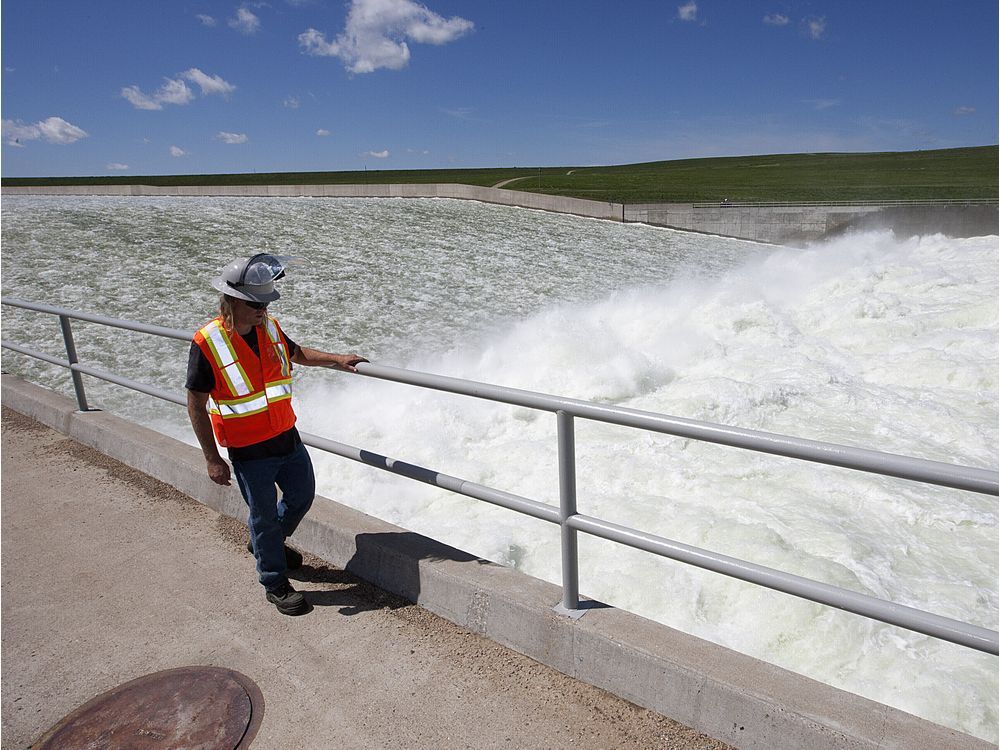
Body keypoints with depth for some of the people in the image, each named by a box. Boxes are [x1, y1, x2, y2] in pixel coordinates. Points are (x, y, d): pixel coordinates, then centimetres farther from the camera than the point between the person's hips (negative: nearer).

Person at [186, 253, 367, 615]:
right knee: (264, 515, 10)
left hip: (288, 438, 6)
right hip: (249, 452, -6)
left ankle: (267, 542, 50)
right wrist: (212, 459, -13)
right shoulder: (207, 343, -20)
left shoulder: (268, 326, -3)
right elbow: (196, 405, -14)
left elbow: (297, 353, 18)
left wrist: (337, 360, 6)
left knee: (302, 495, 21)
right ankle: (275, 583, 32)